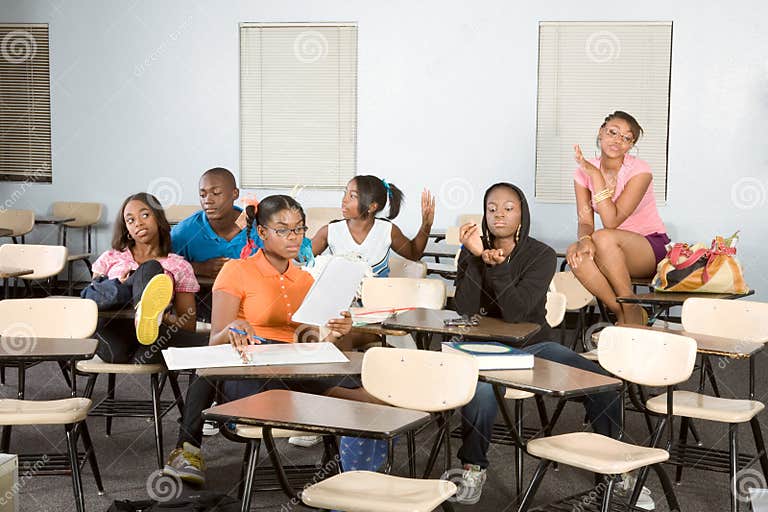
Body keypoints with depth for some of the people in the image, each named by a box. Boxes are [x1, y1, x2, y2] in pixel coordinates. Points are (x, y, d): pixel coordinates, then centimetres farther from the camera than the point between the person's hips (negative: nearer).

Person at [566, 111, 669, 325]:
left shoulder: (639, 171, -14)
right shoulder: (584, 172, 1)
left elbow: (611, 221, -23)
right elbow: (585, 221, -5)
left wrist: (596, 175, -24)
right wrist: (584, 239, -30)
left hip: (653, 248, -4)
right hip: (613, 252, 4)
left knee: (603, 238, -35)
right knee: (576, 253, -28)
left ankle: (632, 312, -21)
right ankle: (621, 314, -18)